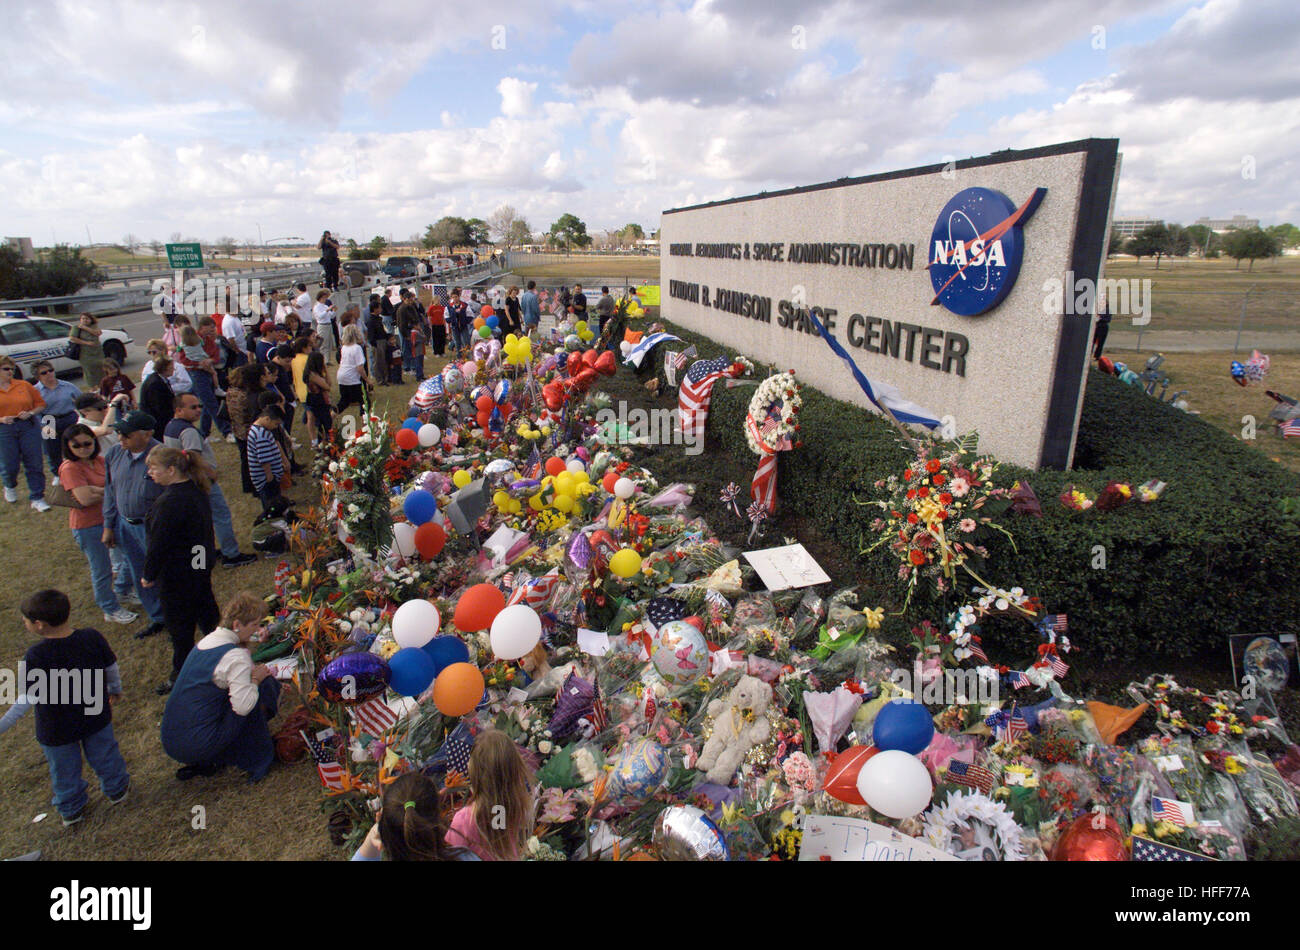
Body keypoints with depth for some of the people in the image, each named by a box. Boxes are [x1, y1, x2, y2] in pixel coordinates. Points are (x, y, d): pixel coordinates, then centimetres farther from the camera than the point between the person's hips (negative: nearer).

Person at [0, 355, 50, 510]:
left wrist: (30, 413, -7)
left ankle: (37, 498, 8)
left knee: (34, 464, -1)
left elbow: (40, 404, 12)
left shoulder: (24, 385, 7)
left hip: (28, 426, 1)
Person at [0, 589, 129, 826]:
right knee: (104, 755, 25)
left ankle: (71, 810, 42)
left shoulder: (35, 656, -28)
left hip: (56, 729, -2)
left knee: (64, 770, 22)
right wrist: (115, 690, 15)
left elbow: (29, 698, -25)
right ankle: (117, 790, 44)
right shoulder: (93, 638, -17)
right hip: (96, 718, 2)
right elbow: (112, 668, -3)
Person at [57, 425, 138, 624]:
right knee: (102, 570, 7)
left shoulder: (101, 461, 4)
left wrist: (97, 490, -19)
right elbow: (85, 499, -25)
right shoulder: (70, 468, -17)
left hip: (110, 519, 7)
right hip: (87, 525, -7)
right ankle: (111, 610, 25)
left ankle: (123, 591, 43)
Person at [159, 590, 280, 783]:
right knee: (266, 683, -3)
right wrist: (256, 679, -8)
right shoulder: (235, 657, -18)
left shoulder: (207, 640, 8)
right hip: (197, 747, -8)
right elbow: (243, 706, -23)